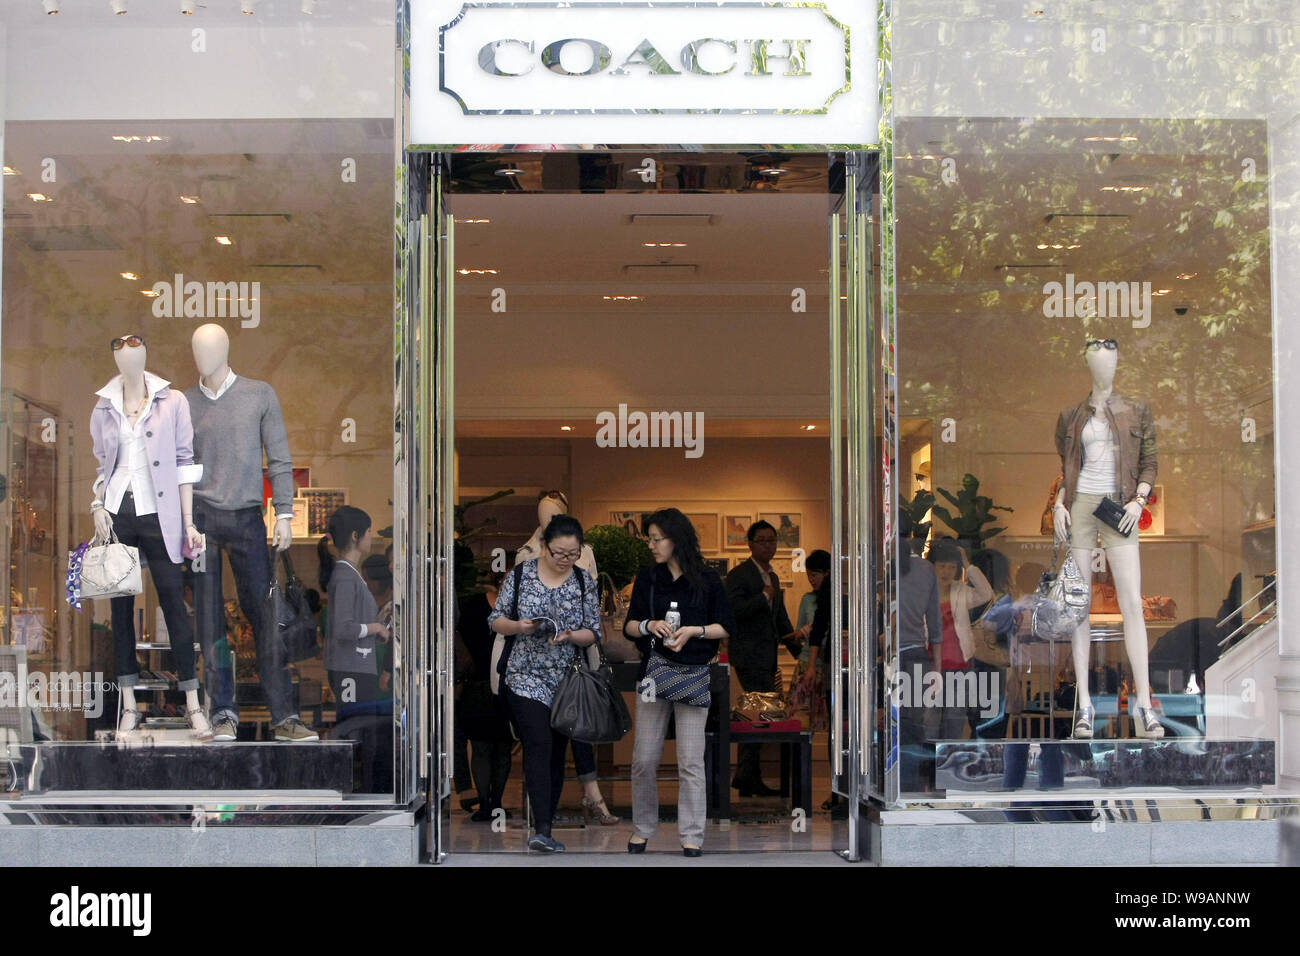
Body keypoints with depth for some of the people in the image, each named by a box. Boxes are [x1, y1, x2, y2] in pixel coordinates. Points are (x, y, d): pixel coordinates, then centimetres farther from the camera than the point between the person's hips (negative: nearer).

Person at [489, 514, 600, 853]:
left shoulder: (584, 583, 4)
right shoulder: (520, 575, -1)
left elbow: (593, 632, 4)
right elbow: (495, 620, 3)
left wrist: (568, 635, -16)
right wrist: (519, 626, -17)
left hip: (566, 682, 3)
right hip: (526, 677, -3)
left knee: (557, 752, 7)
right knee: (539, 745, -17)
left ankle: (544, 829, 16)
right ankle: (543, 830, -22)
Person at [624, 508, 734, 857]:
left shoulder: (707, 580, 1)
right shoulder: (647, 579, 10)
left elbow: (726, 627, 3)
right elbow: (629, 626, 10)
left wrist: (693, 631, -12)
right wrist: (650, 625, -11)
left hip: (694, 672, -3)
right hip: (654, 671, 3)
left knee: (691, 761, -3)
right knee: (644, 759, 3)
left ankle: (692, 836, 4)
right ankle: (642, 829, 18)